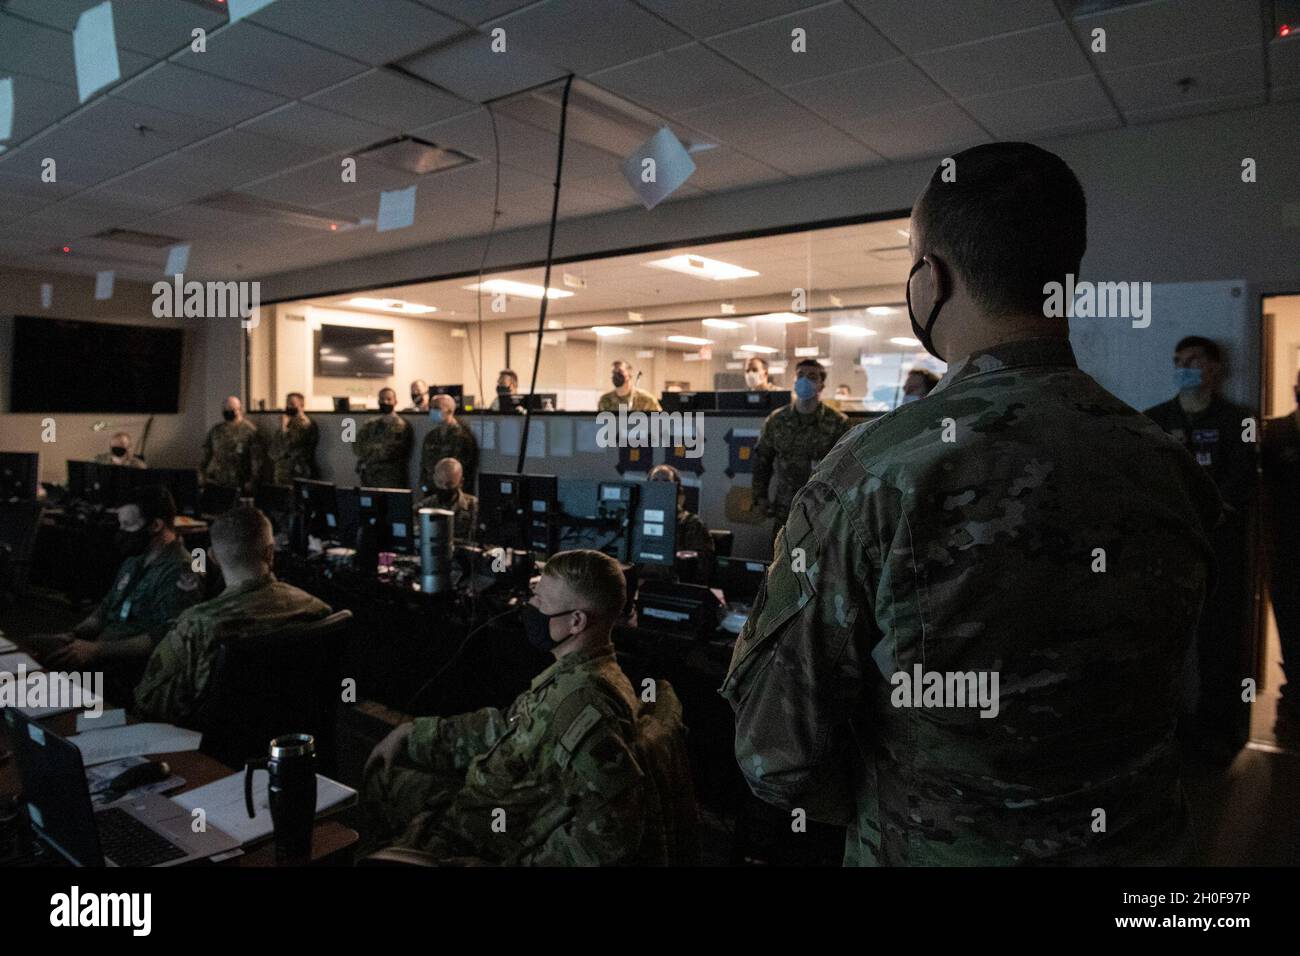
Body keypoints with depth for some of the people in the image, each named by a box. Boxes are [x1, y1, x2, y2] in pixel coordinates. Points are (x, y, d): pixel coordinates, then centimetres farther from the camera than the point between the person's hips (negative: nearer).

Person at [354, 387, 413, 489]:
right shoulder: (370, 424, 16)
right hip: (369, 475, 5)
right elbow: (357, 446, 7)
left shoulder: (401, 425, -1)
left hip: (391, 478, -5)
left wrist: (370, 449, 1)